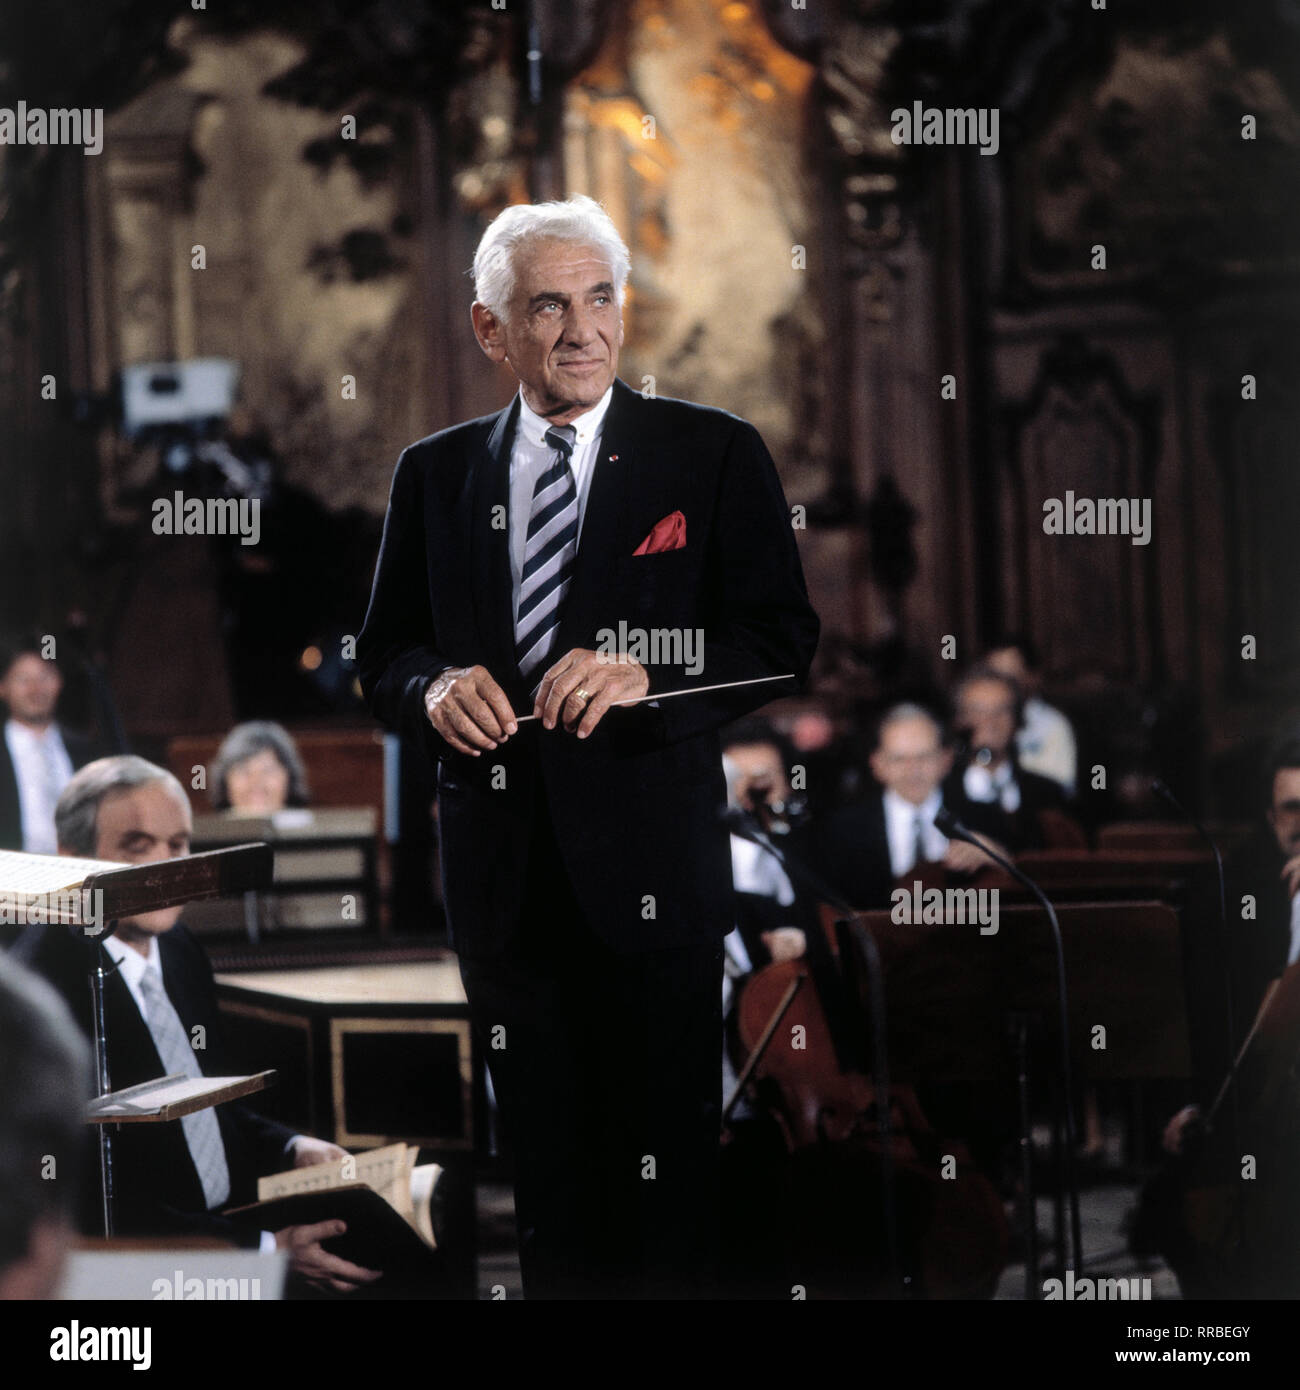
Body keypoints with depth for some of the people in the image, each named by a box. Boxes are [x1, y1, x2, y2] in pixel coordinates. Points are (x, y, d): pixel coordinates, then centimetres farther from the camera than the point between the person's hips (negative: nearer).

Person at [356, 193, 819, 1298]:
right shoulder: (435, 474, 11)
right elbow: (385, 656, 15)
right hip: (502, 866, 3)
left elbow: (784, 642, -3)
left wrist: (646, 673, -19)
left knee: (666, 1157, -2)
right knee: (543, 1158, 10)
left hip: (649, 867, -3)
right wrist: (434, 688, -8)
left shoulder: (715, 457, 2)